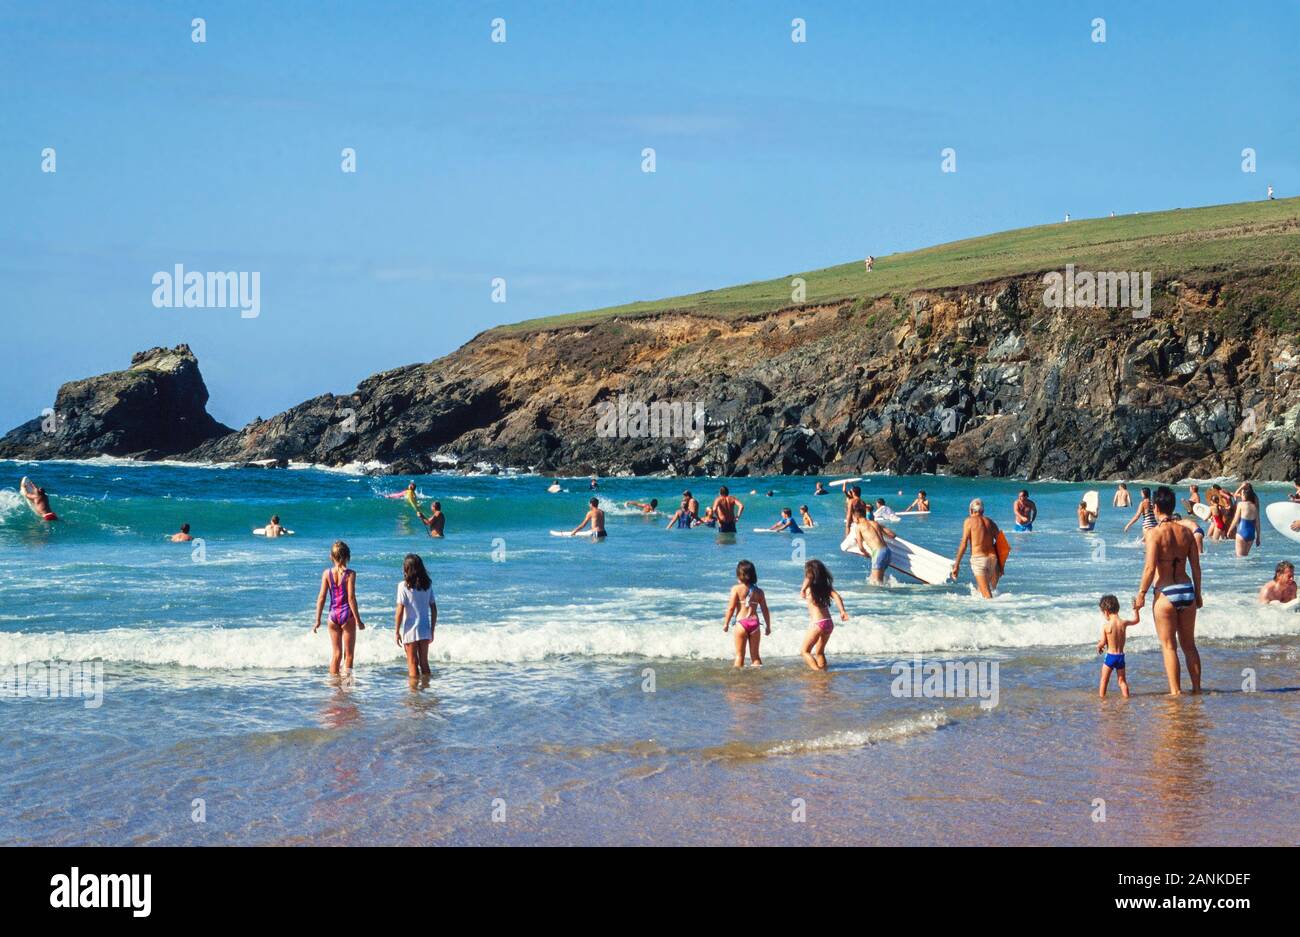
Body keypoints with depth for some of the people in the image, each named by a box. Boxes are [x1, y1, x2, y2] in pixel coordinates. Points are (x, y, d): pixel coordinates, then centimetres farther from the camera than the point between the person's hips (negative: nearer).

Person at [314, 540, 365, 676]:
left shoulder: (327, 573, -2)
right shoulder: (350, 574, -10)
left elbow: (321, 597, -2)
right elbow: (351, 598, -13)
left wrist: (318, 620, 4)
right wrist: (358, 620, -7)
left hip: (333, 615, 3)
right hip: (347, 614, -3)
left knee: (336, 653, 14)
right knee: (349, 653, 7)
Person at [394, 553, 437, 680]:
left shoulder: (403, 586, -12)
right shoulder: (427, 585, 2)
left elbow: (399, 612, -13)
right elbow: (434, 610, 5)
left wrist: (397, 632, -5)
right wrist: (432, 630, 15)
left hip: (410, 630, -4)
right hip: (425, 629, 4)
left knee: (413, 664, 4)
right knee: (424, 662, 16)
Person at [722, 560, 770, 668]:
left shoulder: (736, 589, -3)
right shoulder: (759, 591, 7)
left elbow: (731, 607, -6)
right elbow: (765, 610, 7)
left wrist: (726, 623, 2)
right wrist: (768, 626, 16)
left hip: (741, 623, -3)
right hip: (754, 623, 3)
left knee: (739, 655, 5)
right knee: (755, 655, 11)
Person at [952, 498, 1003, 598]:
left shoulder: (970, 521, 2)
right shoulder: (990, 522, 15)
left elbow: (964, 543, -6)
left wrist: (956, 565, -5)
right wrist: (1000, 565, 16)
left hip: (978, 558, -5)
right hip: (992, 558, 5)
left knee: (986, 594, -9)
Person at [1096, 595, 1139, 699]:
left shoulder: (1106, 625, -14)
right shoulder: (1124, 623, -4)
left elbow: (1103, 642, -12)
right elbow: (1136, 620, 16)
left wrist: (1098, 646, 10)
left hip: (1110, 656, -4)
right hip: (1121, 656, 4)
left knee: (1104, 679, 9)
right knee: (1122, 680, 16)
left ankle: (1101, 697, 10)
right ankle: (1126, 696, 12)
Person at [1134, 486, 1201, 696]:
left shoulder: (1155, 533, -12)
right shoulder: (1186, 532, 4)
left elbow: (1150, 568, -16)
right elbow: (1196, 567, 8)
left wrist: (1141, 594, -7)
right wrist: (1197, 593, 18)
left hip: (1165, 593, -5)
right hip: (1187, 590, 5)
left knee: (1169, 646, 2)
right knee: (1189, 645, 16)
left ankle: (1176, 692, 1)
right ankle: (1197, 688, 19)